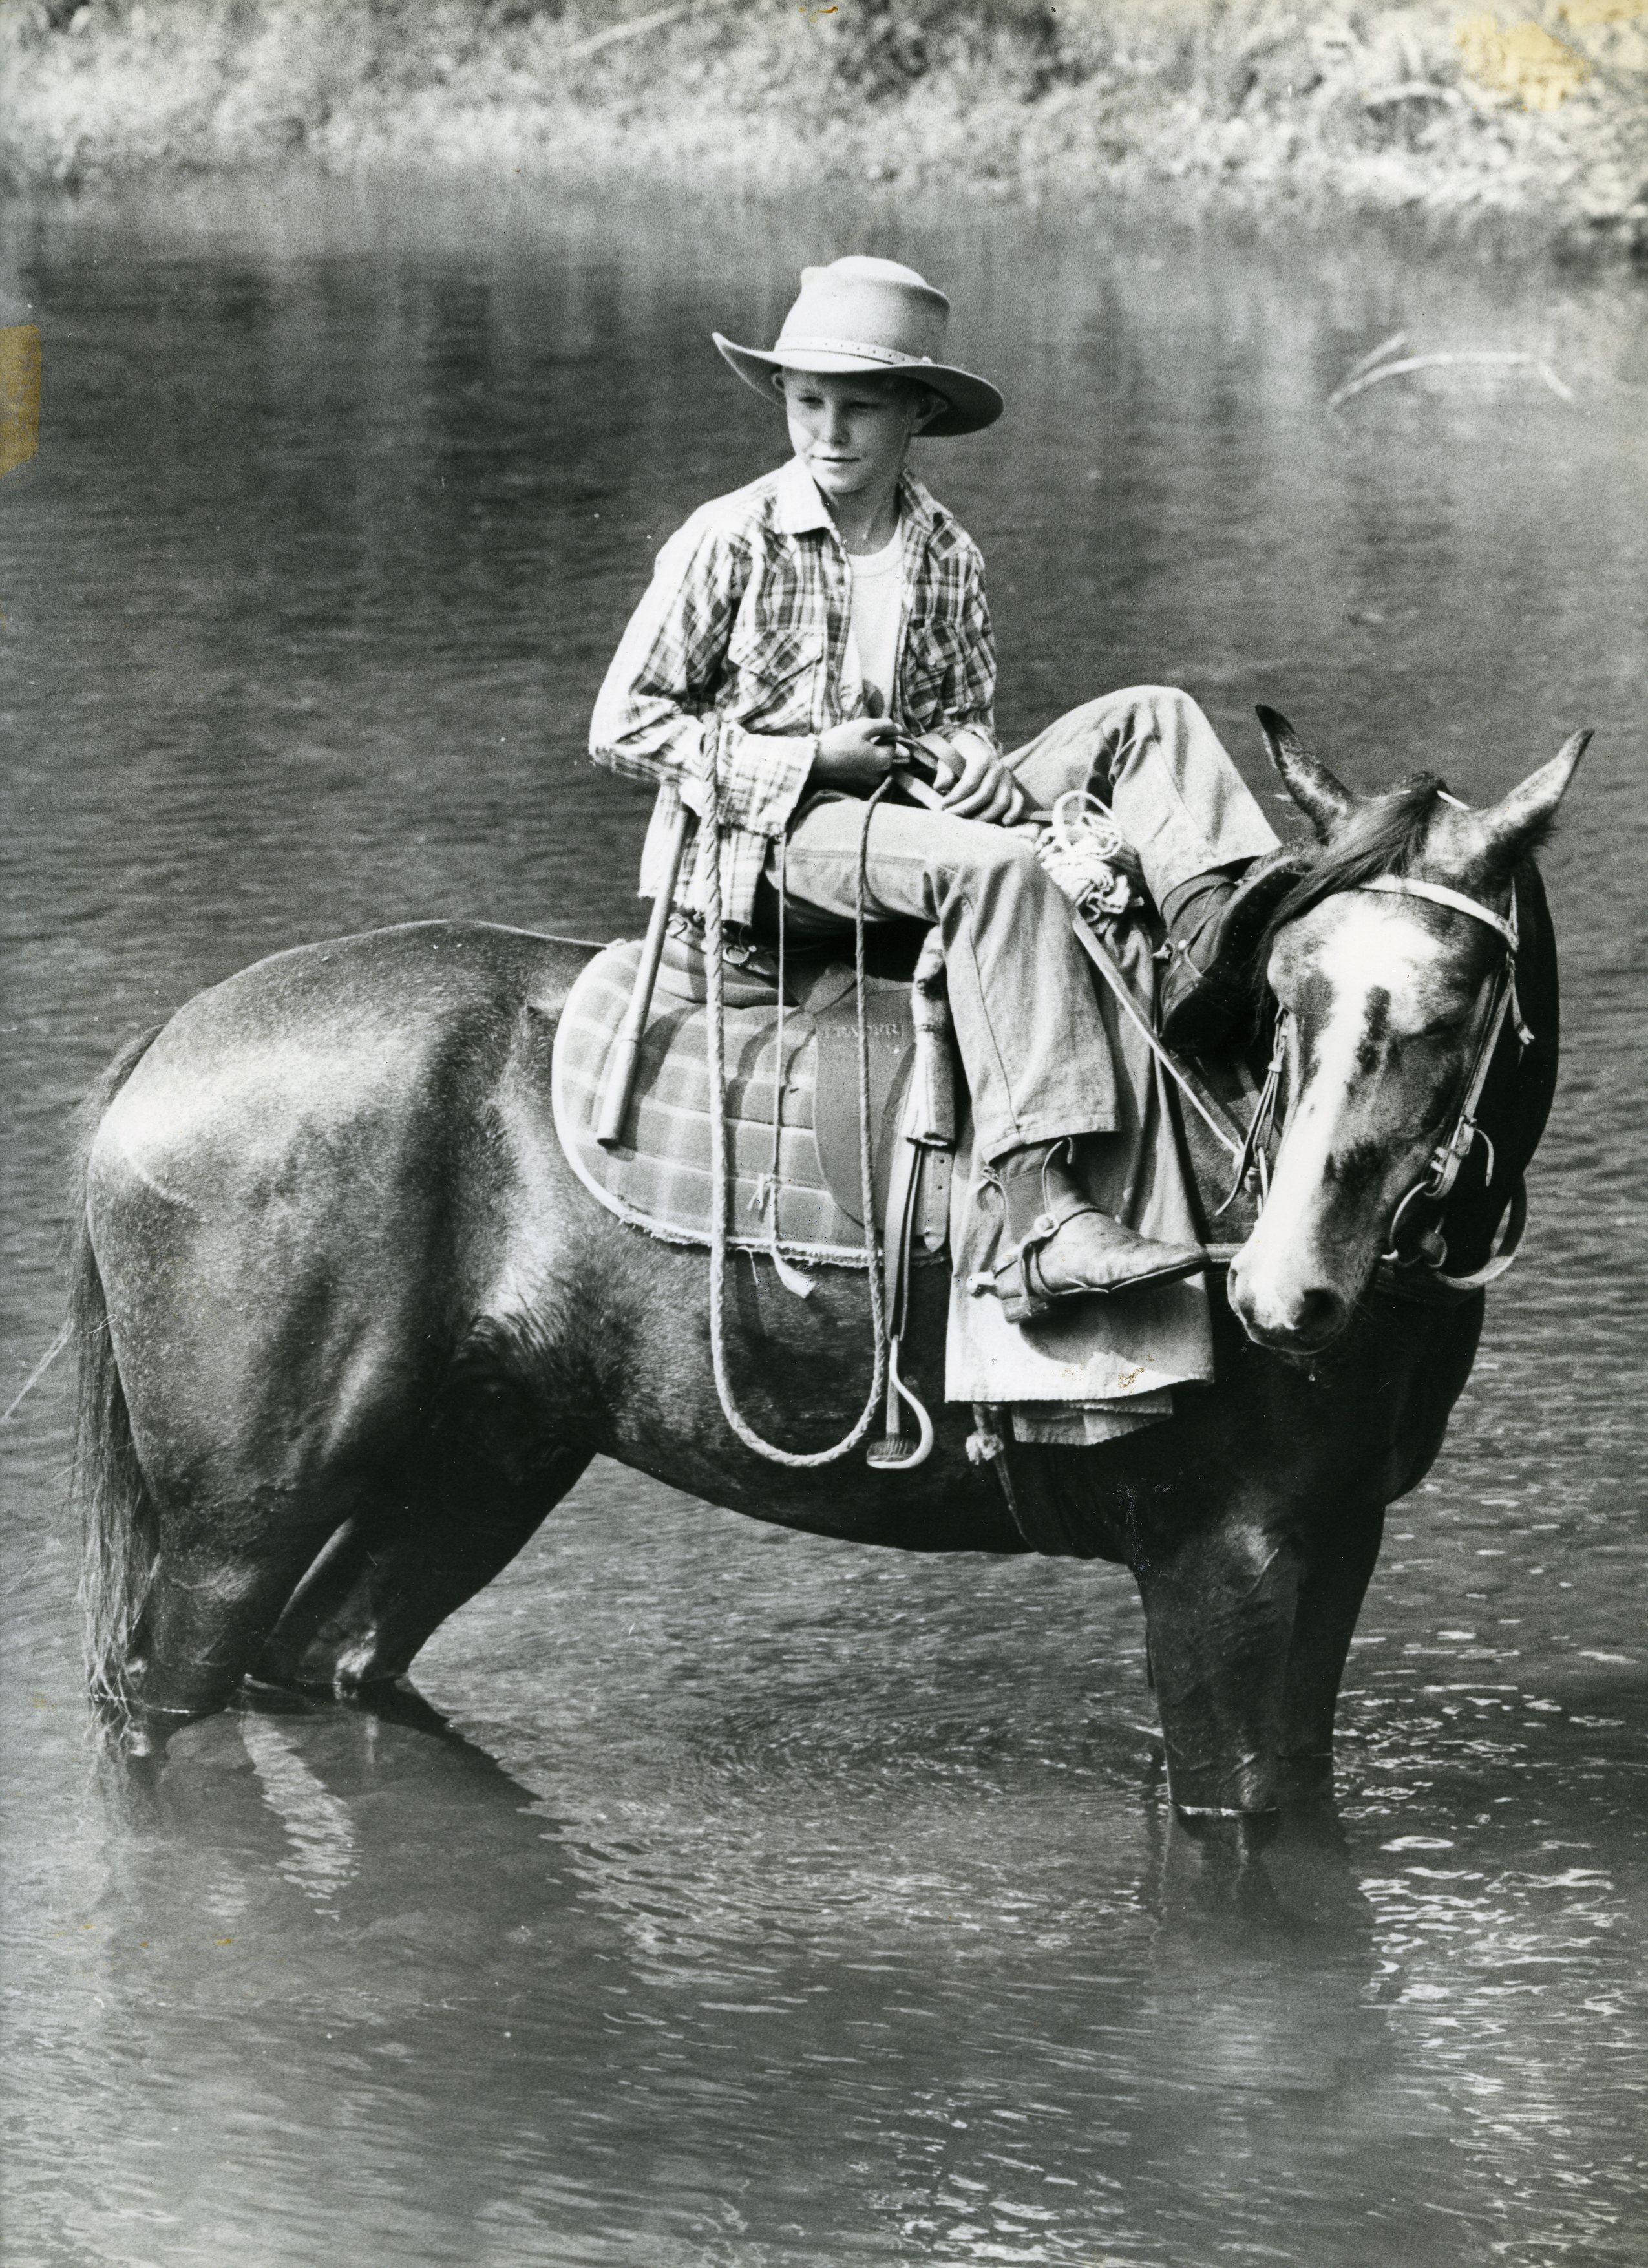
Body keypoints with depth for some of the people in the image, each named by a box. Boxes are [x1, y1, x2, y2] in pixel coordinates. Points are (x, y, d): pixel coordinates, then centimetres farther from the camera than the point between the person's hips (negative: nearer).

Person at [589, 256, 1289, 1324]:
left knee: (1148, 717, -5)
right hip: (765, 842, -6)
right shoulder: (731, 542, -5)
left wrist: (972, 758, -7)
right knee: (999, 867, -36)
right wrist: (810, 761, -14)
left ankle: (1208, 925, -38)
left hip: (911, 817, 6)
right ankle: (1044, 1222, -49)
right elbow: (624, 725, -5)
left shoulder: (947, 556, 9)